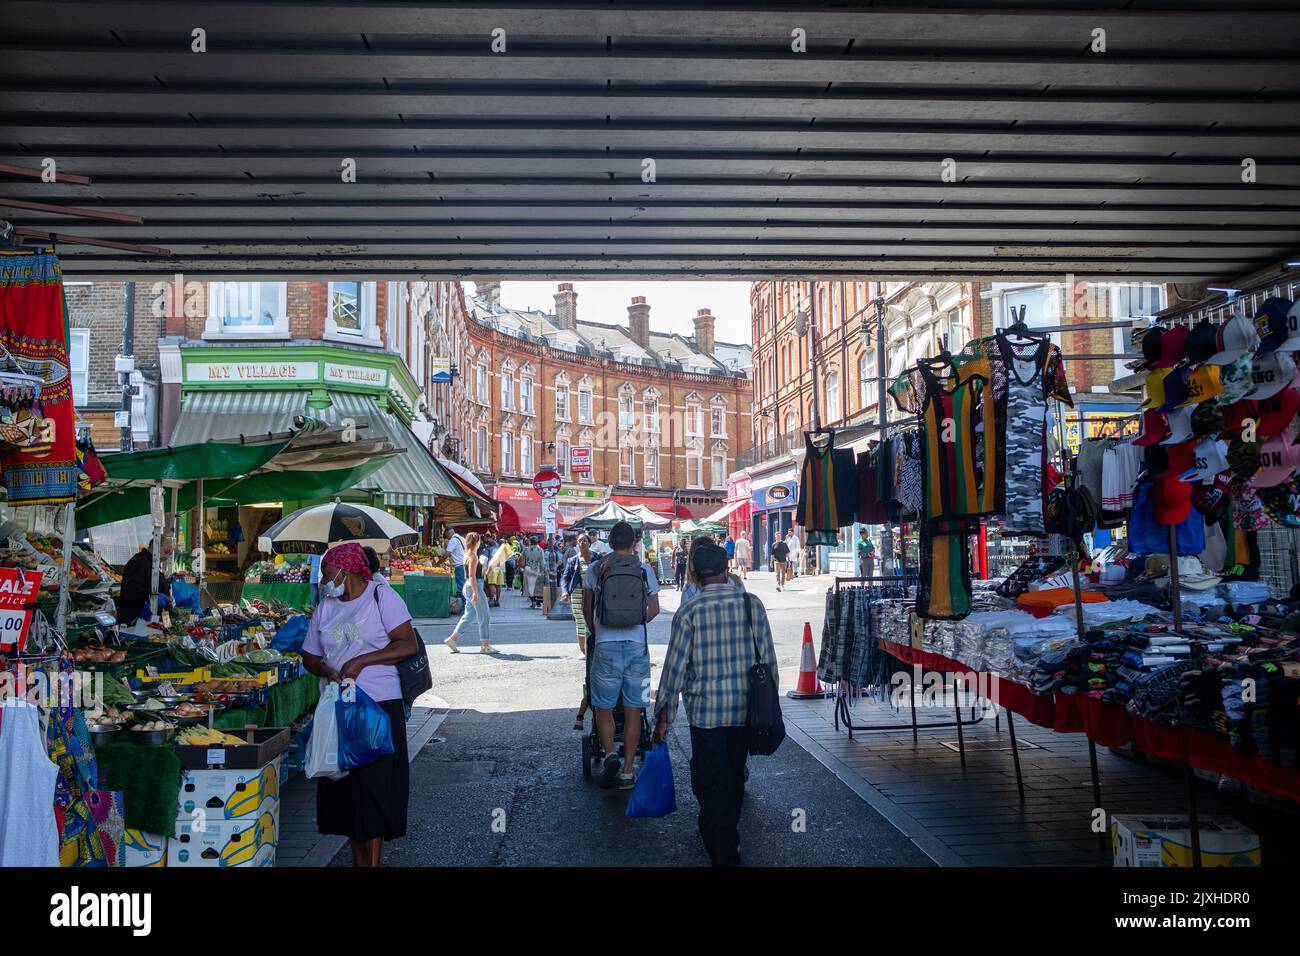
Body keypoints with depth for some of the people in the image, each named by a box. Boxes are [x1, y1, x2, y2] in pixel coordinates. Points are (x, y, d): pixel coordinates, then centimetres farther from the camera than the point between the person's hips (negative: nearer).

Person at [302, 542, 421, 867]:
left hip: (379, 707, -6)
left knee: (375, 788, -4)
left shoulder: (381, 596, -6)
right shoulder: (325, 606, 13)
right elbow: (310, 656, 15)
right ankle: (358, 860, 23)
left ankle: (373, 861, 4)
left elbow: (409, 645, -15)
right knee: (345, 788, 10)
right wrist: (325, 670, -8)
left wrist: (362, 660, -20)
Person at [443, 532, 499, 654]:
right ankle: (485, 645, 4)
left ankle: (453, 639, 16)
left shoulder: (468, 555, 13)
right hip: (475, 587, -10)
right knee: (485, 617, -1)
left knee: (469, 615, 16)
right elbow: (472, 576, -21)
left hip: (468, 588, 10)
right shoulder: (473, 557, -15)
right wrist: (475, 593, -23)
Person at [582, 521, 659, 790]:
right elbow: (654, 609, 7)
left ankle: (610, 754, -10)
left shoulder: (596, 570, 0)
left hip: (607, 645, -1)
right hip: (638, 646, 1)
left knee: (603, 707, 12)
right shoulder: (645, 570, 2)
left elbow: (586, 609, 8)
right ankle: (627, 771, 12)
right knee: (633, 710, 8)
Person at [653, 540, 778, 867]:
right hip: (746, 709, 4)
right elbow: (768, 659, 1)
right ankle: (729, 837, 43)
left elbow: (675, 667, -10)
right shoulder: (752, 604, -4)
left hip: (706, 711, -4)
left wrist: (663, 716, -1)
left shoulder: (689, 612, -11)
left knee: (711, 783, 8)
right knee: (735, 776, 22)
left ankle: (723, 854, 13)